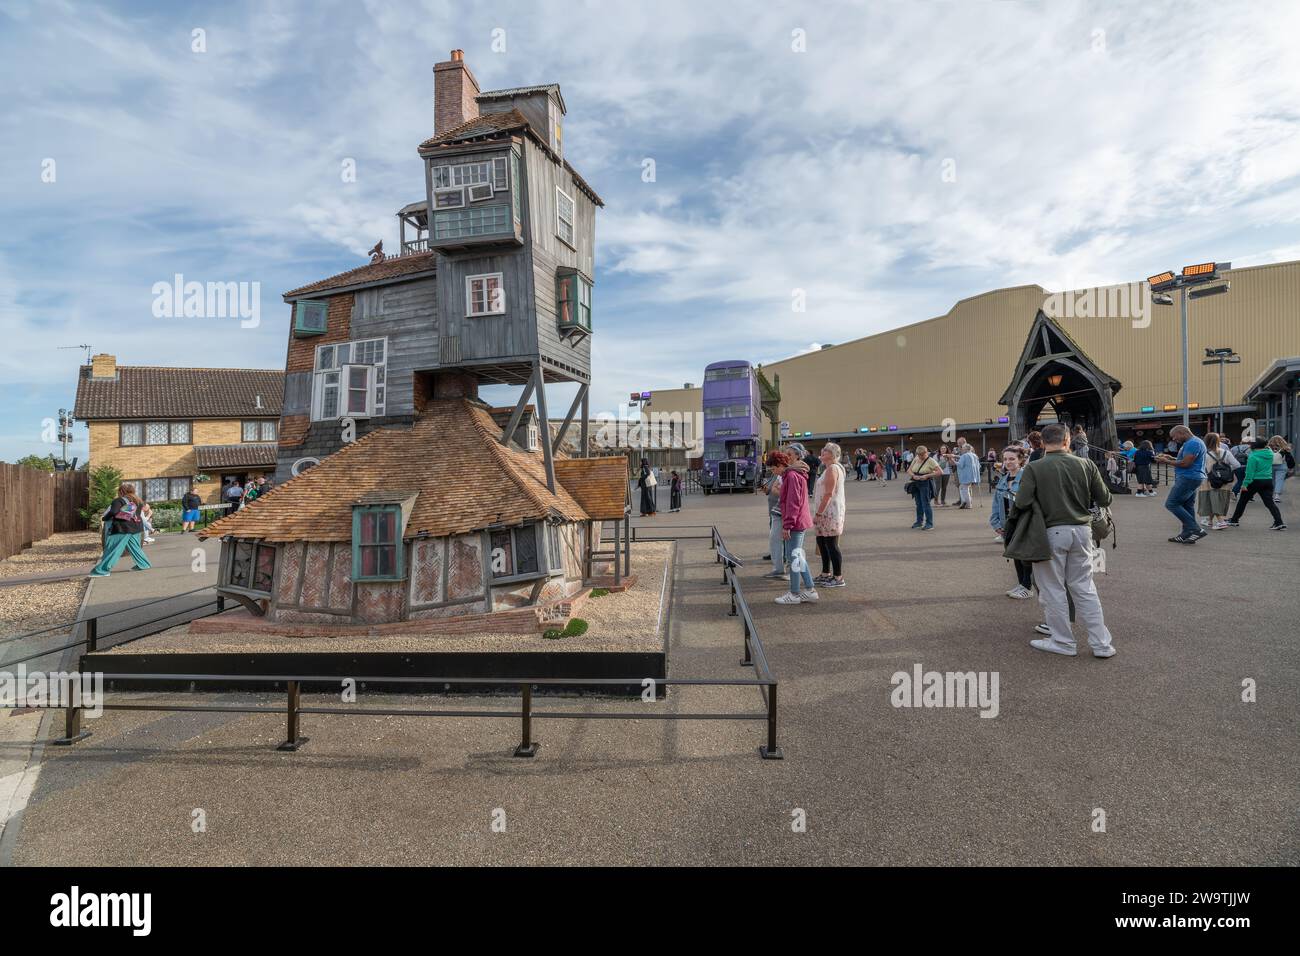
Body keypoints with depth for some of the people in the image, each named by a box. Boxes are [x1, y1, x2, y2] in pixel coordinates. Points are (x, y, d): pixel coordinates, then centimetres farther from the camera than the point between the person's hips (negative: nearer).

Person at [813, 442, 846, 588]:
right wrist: (818, 513, 20)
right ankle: (826, 574, 26)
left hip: (830, 513, -11)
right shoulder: (829, 468, 18)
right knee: (822, 542, 17)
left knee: (831, 545, -5)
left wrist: (818, 513, -21)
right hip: (826, 513, 11)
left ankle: (838, 578, 2)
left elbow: (829, 494, -22)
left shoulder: (832, 468, -15)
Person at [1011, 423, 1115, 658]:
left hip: (1052, 532, -4)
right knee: (1084, 587, 16)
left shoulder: (1034, 468, -10)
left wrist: (1013, 508, 4)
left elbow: (1021, 503, -18)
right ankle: (1101, 643, 20)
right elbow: (1104, 499, 3)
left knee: (1053, 589, 9)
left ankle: (1063, 642, 19)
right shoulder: (1085, 464, 0)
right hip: (1082, 530, 4)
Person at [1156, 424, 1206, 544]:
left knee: (1171, 504, -11)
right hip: (1193, 479, 11)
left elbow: (1185, 463, -21)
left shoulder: (1192, 443, -15)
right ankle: (1187, 535, 13)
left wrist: (1167, 461, -10)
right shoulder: (1191, 443, 19)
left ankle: (1196, 530, -11)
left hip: (1188, 479, -11)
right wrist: (1171, 458, 16)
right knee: (1187, 507, 11)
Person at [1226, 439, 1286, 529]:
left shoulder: (1253, 456, -17)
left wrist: (1245, 484, -14)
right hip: (1268, 481, 6)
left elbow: (1250, 472, -18)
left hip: (1255, 481, -5)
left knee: (1242, 501, 9)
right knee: (1270, 502, 6)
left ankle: (1234, 520, 17)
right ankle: (1279, 522, -3)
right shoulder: (1270, 453, 1)